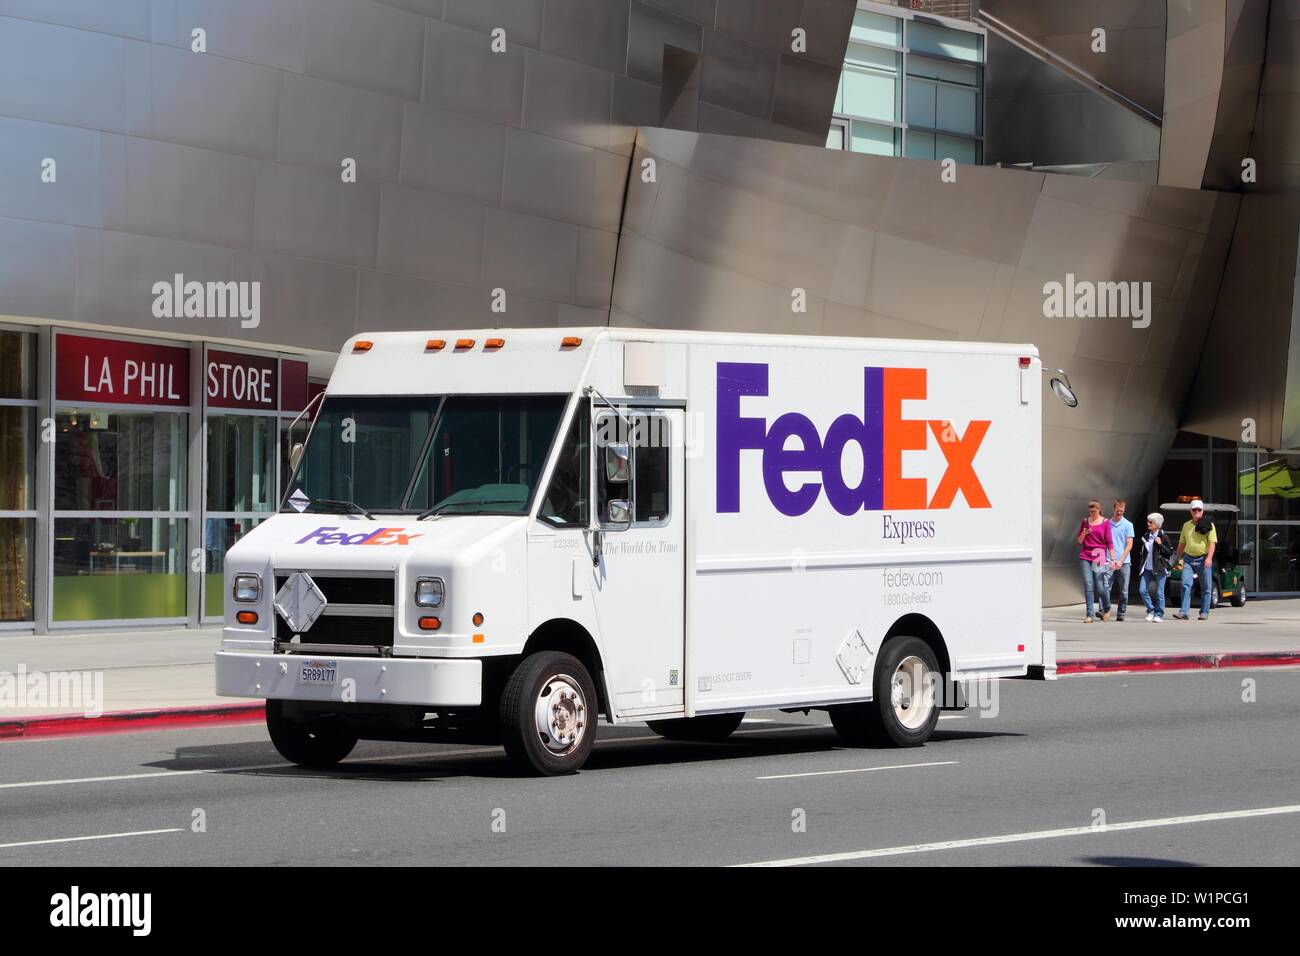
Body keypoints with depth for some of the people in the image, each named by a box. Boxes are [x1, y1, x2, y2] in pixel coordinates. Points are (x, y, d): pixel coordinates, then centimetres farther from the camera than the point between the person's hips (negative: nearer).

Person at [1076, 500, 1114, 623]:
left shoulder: (1105, 523, 2)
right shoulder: (1085, 522, 10)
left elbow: (1109, 542, 2)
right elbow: (1078, 541, 13)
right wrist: (1083, 534, -8)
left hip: (1099, 557, -2)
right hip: (1085, 557, 2)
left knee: (1100, 587, -4)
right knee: (1088, 586, -5)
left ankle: (1107, 609, 24)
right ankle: (1089, 615, -3)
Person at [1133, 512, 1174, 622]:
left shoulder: (1163, 537, -4)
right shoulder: (1145, 537, 11)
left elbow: (1170, 552, -6)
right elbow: (1138, 551, 24)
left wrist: (1160, 544, -16)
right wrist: (1140, 562, 12)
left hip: (1160, 569, -5)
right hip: (1147, 569, 5)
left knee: (1159, 593, -1)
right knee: (1143, 590, -3)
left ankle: (1159, 615, 8)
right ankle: (1151, 611, 13)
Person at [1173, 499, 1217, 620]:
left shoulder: (1208, 525, 0)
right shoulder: (1186, 526, 15)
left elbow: (1212, 543, -8)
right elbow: (1182, 543, 22)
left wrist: (1209, 558, -20)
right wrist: (1178, 558, 21)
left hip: (1203, 560, -3)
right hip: (1189, 559, 4)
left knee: (1205, 588, 3)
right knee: (1186, 585, -9)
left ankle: (1204, 613, 11)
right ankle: (1184, 612, -13)